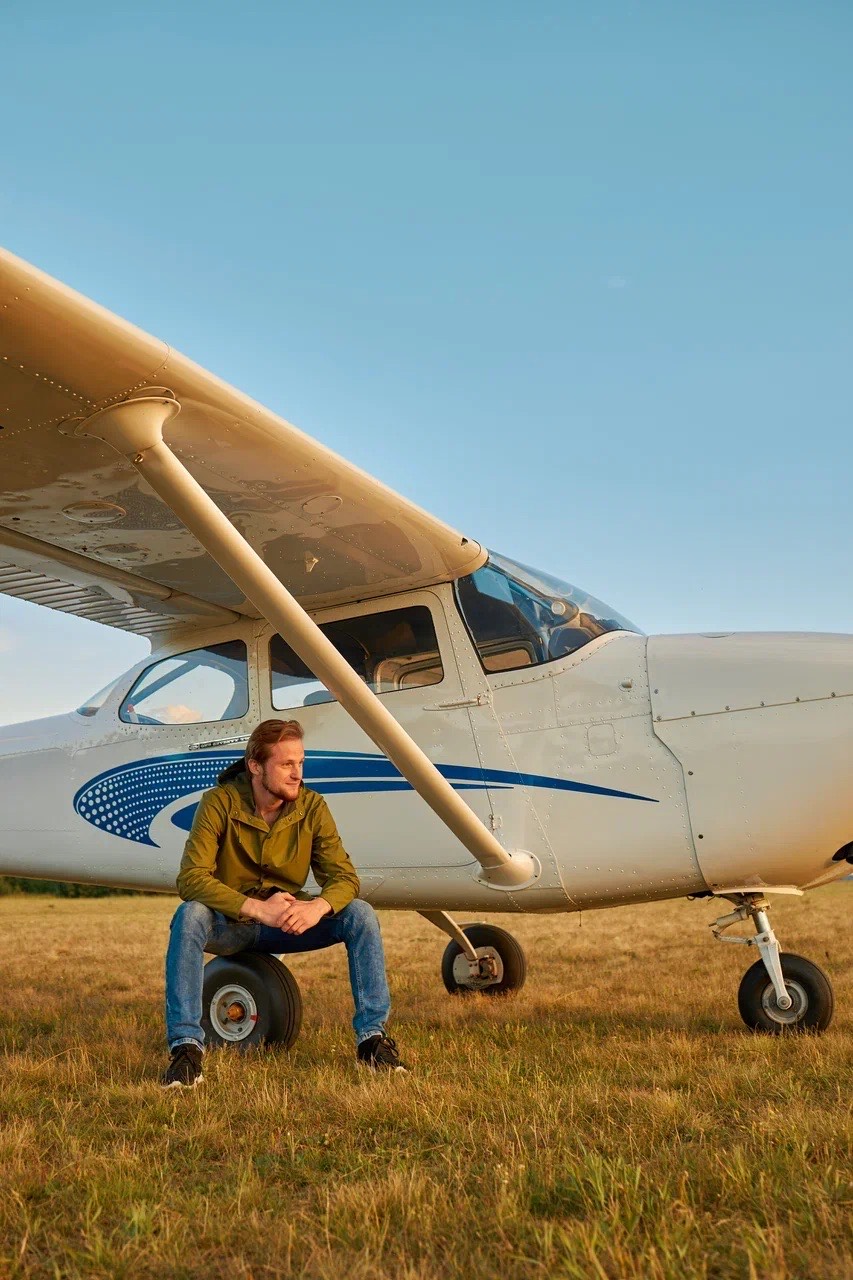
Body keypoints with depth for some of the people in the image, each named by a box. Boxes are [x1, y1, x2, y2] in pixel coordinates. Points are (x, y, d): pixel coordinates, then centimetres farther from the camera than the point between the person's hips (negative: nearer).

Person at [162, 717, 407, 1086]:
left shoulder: (312, 807, -9)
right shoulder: (220, 802, -18)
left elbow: (344, 877, -12)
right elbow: (190, 879, -27)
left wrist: (318, 907, -37)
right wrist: (257, 908, -39)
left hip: (287, 922, 3)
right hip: (229, 923, -2)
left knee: (359, 914, -20)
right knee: (189, 915, -35)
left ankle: (372, 1036, -13)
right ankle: (185, 1045, -28)